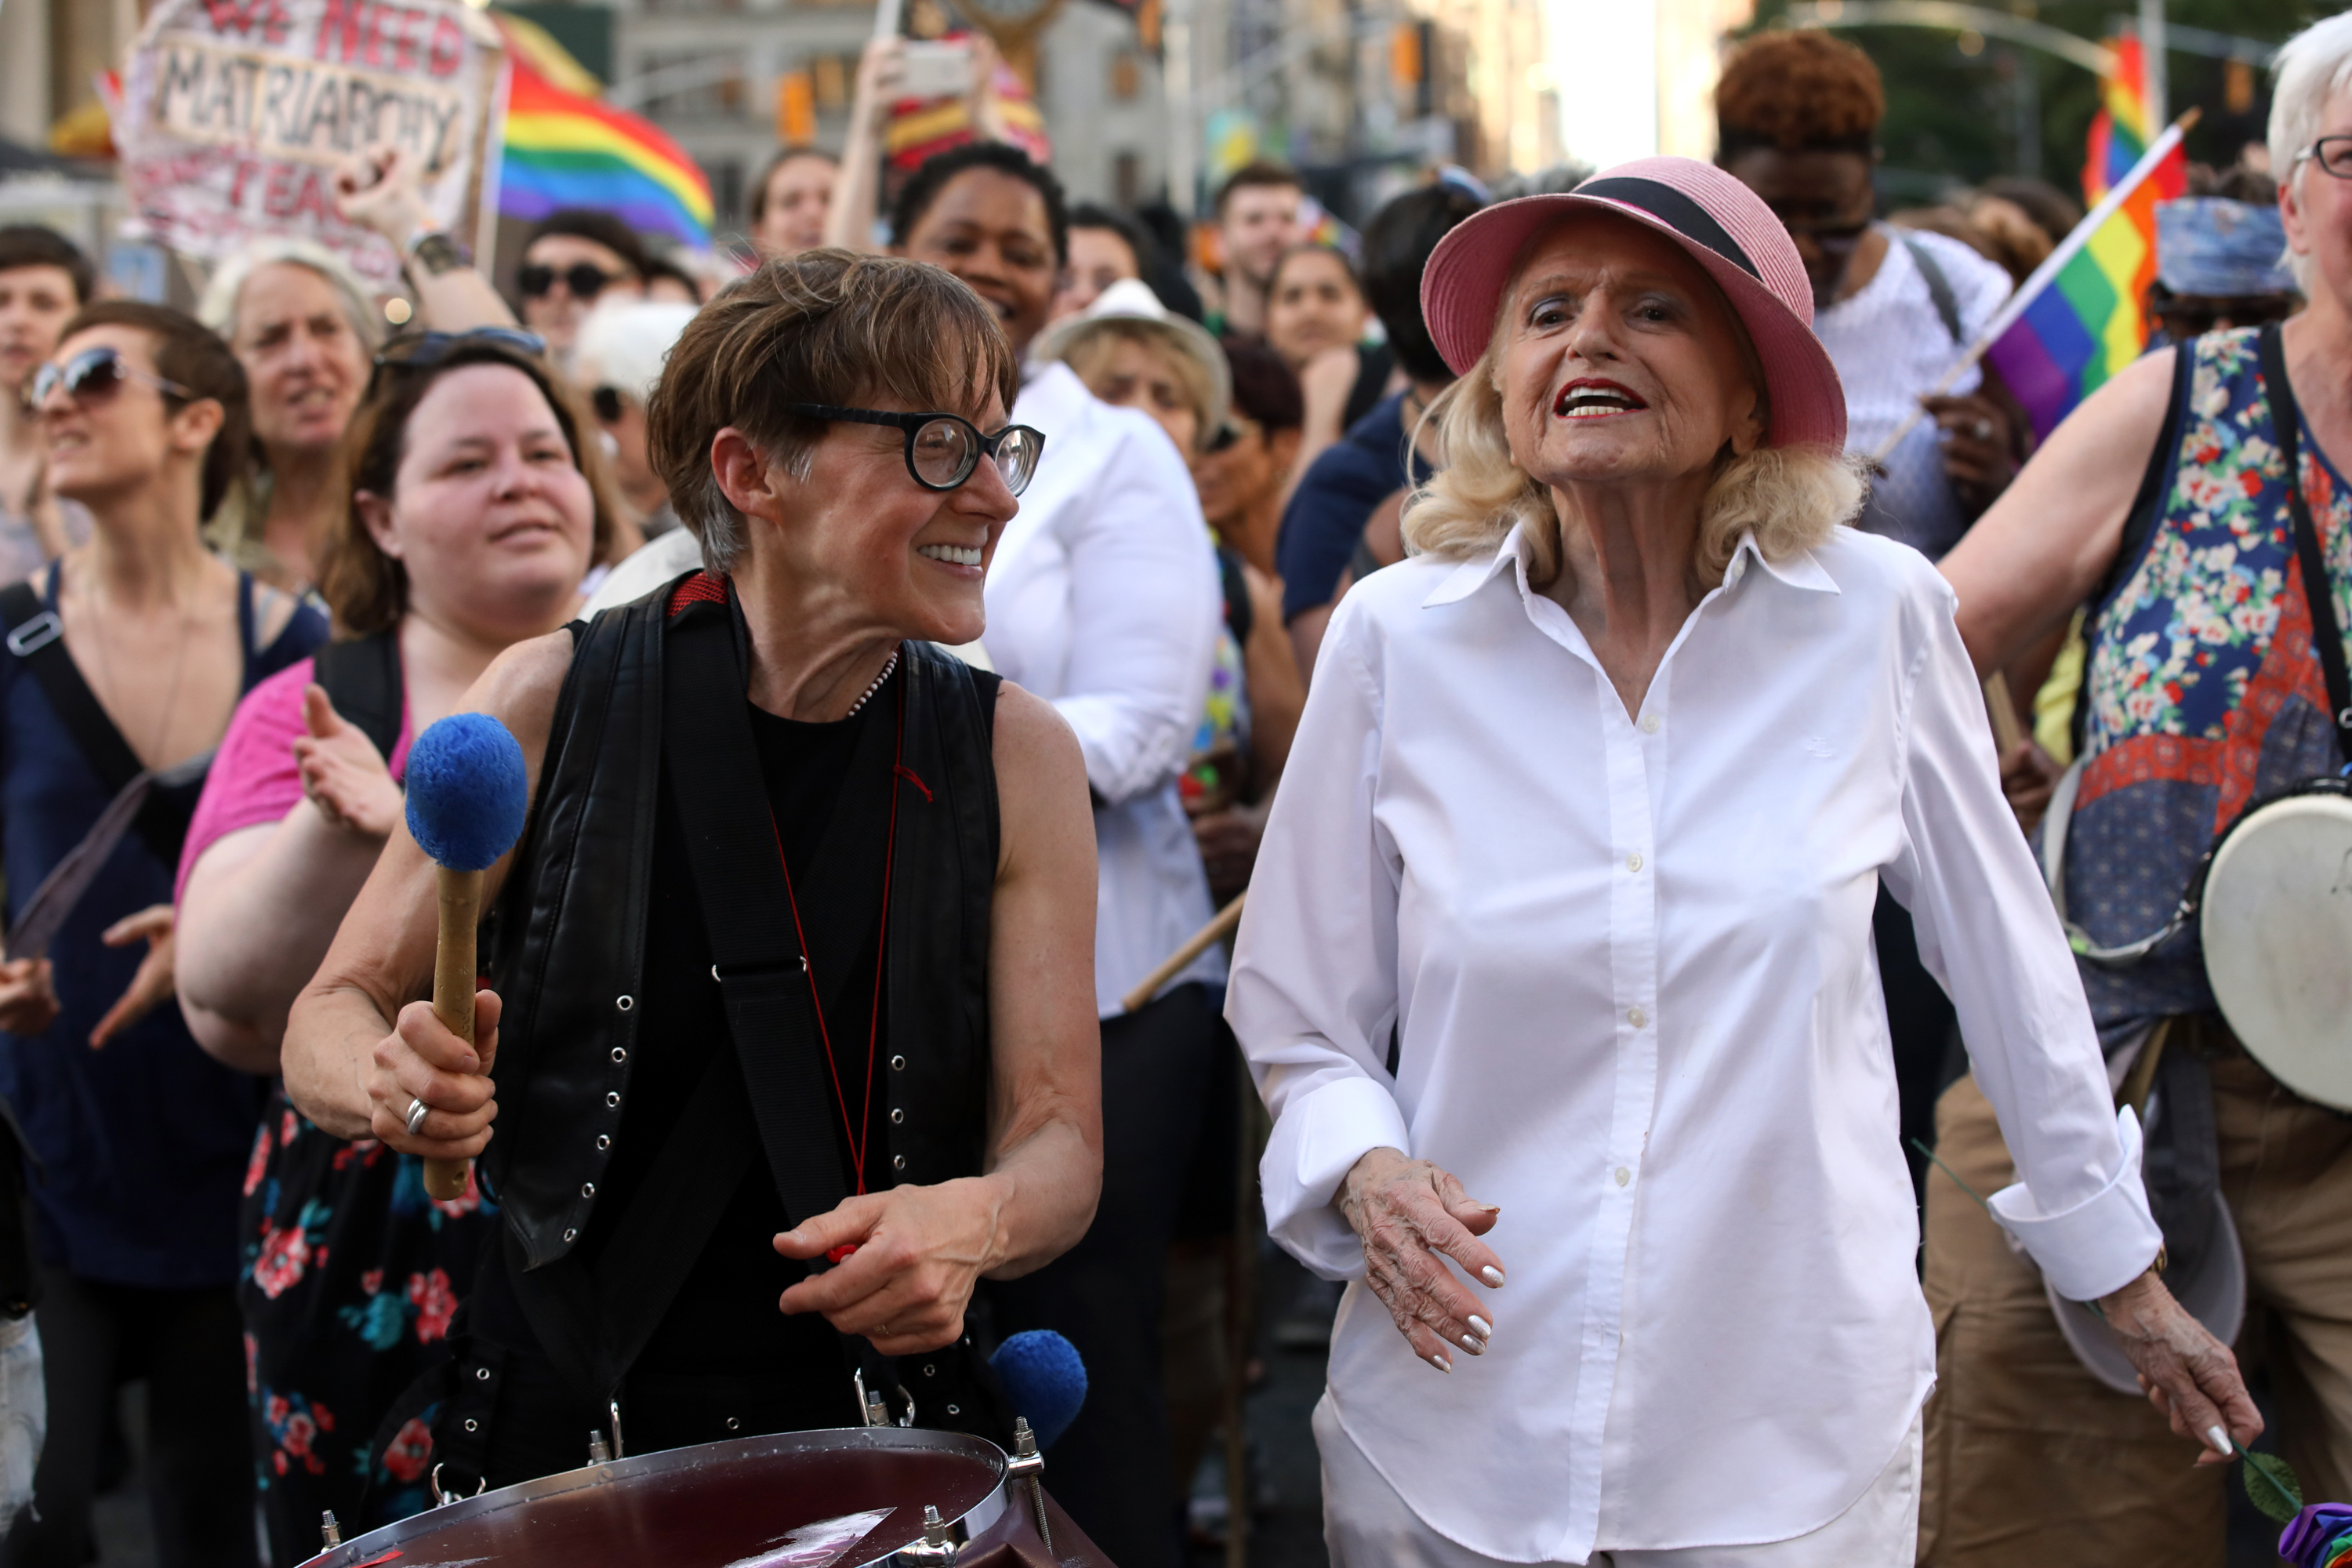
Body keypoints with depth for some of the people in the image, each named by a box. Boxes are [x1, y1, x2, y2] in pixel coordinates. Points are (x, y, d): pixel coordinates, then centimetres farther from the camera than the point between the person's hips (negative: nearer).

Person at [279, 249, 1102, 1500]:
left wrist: (971, 1220, -27)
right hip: (560, 1432, -1)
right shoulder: (556, 701, -7)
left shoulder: (1015, 758, -4)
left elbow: (1057, 1140, -4)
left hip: (878, 1437, 1)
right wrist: (393, 1080, -24)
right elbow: (331, 1018, 0)